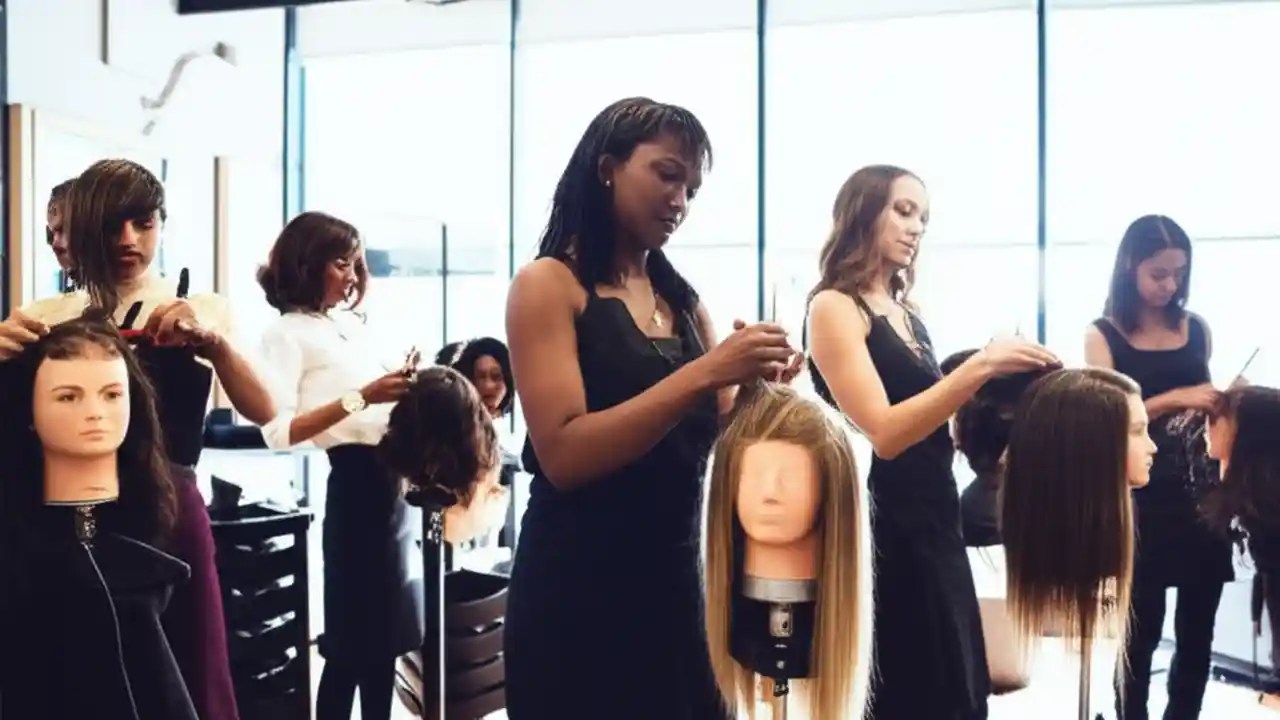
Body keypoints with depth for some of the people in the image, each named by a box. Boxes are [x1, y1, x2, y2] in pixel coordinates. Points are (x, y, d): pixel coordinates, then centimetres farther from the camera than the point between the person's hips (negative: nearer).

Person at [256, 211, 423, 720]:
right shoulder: (287, 333, -6)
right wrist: (360, 398, -23)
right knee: (351, 637, 0)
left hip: (391, 479, 8)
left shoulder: (351, 323, 16)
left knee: (387, 630, 13)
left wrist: (402, 392, 3)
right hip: (349, 484, -8)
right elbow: (278, 431, -18)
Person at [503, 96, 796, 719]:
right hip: (576, 595, -6)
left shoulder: (683, 301, 11)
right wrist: (702, 374, -23)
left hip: (675, 581, 6)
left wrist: (760, 386, -10)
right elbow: (563, 454, -19)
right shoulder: (548, 284, -7)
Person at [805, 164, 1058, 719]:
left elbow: (936, 428, 13)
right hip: (882, 537, -8)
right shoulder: (834, 307, -9)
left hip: (934, 527, 8)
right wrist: (979, 367, -24)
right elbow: (883, 433, -20)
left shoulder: (908, 317, 14)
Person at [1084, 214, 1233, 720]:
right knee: (1141, 629, 3)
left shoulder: (1197, 329, 9)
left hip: (1200, 494, 4)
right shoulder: (1103, 336, -1)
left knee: (1197, 630, 8)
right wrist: (1173, 399, -20)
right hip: (1141, 500, -3)